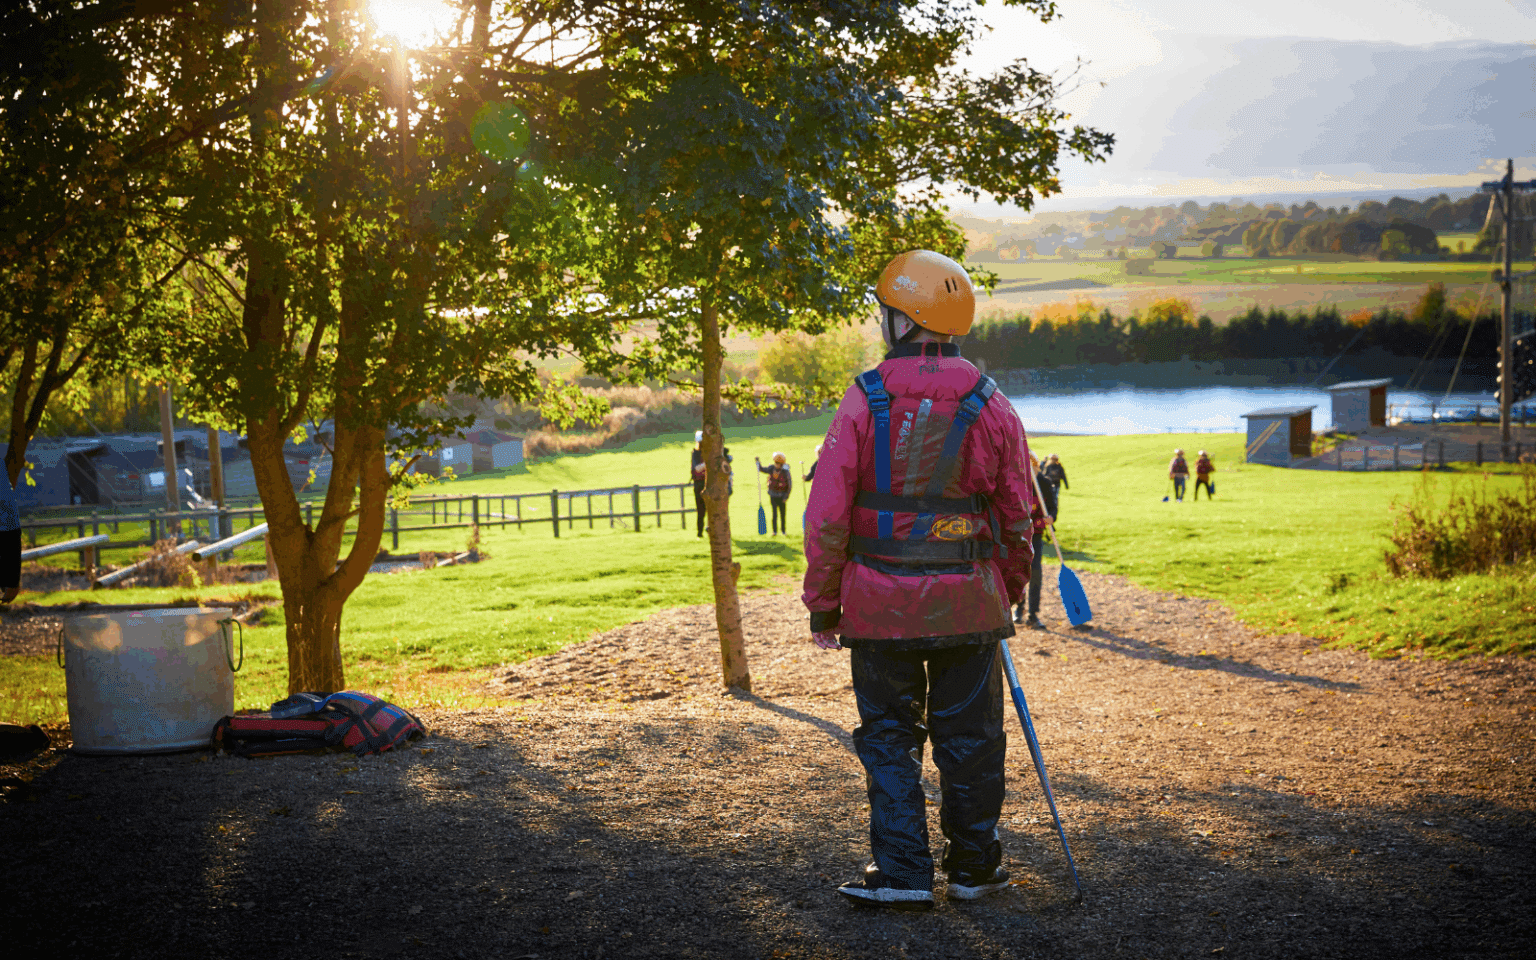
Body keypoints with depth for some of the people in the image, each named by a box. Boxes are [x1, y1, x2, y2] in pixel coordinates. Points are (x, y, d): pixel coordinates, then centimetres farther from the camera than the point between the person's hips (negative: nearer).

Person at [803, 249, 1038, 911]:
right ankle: (973, 866, 22)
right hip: (969, 603, 2)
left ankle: (902, 873, 8)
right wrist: (1007, 595, 18)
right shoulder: (992, 407, -1)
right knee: (968, 734, 12)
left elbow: (827, 516, -9)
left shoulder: (864, 402, -9)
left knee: (889, 736, 9)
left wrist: (822, 602, 1)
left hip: (880, 603, -2)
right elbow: (1018, 517, 5)